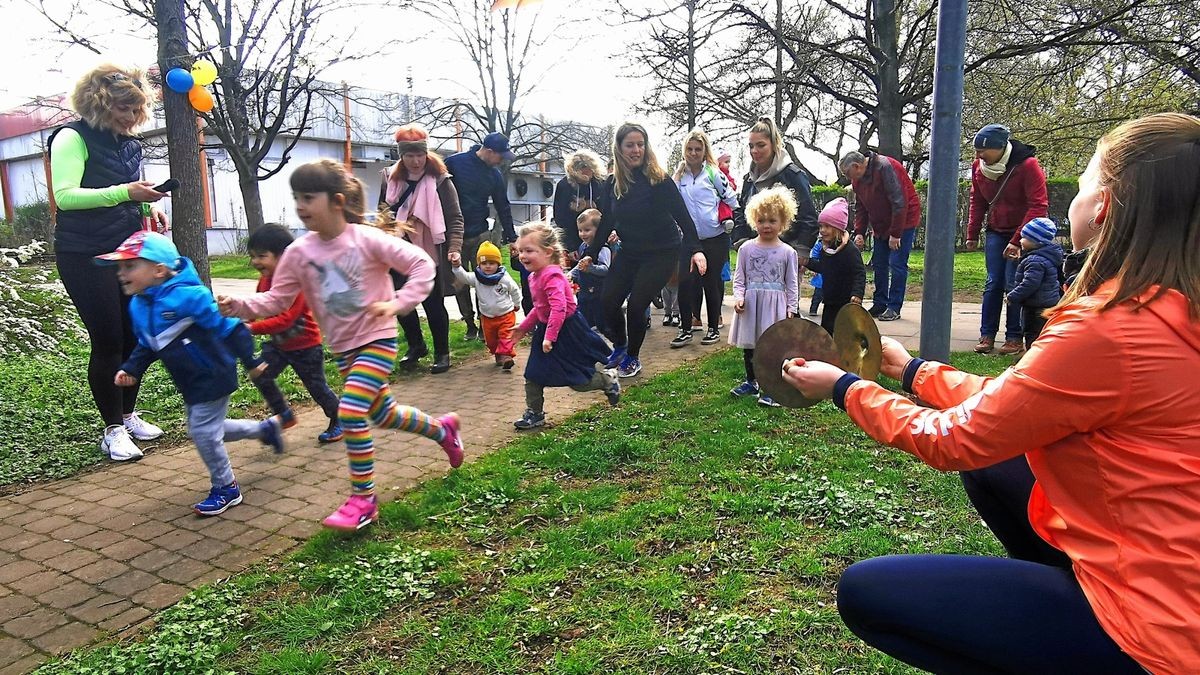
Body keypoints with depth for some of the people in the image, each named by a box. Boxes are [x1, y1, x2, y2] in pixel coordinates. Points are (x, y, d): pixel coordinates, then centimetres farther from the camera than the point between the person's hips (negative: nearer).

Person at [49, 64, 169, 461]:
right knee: (107, 342, -4)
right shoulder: (73, 138, -8)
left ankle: (128, 416, 23)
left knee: (134, 337, 8)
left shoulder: (129, 143, 13)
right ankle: (113, 429, 8)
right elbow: (65, 196, -18)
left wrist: (148, 207, 5)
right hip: (86, 258, -6)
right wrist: (125, 193, -29)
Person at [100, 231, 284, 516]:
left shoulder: (187, 296, -26)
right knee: (208, 429, 20)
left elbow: (227, 326, -22)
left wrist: (250, 361, -17)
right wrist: (131, 369, 1)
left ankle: (226, 488, 15)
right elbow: (147, 345, 15)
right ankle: (266, 428, 40)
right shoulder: (137, 306, 1)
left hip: (213, 377, -9)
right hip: (190, 384, 9)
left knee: (204, 432, -5)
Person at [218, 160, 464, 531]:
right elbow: (277, 299, 0)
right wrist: (241, 306, -17)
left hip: (377, 340, -6)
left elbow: (422, 263, -16)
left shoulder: (367, 239, -15)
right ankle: (442, 429, 46)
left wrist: (398, 303, -25)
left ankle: (363, 499, -3)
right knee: (382, 413, 18)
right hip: (342, 347, 6)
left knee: (350, 412, -19)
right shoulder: (299, 253, -2)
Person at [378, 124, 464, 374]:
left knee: (433, 305, 4)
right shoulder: (390, 179, 4)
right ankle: (416, 346, 31)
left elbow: (455, 218, -9)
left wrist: (454, 248, -22)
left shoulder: (439, 180, -8)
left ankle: (442, 353, 20)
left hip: (430, 254, -4)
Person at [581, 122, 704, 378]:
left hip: (661, 254, -5)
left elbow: (682, 215, -16)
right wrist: (591, 253, 4)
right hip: (629, 253, 5)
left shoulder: (659, 180, -14)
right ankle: (620, 346, 26)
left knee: (636, 305, -9)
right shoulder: (613, 183, 0)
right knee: (608, 301, -3)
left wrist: (695, 249, -26)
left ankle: (633, 357, 16)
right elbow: (606, 222, 7)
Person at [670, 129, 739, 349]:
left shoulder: (713, 173, -4)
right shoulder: (679, 176, 7)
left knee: (711, 282, 4)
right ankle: (686, 330, 5)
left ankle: (714, 328, 17)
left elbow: (732, 199, 2)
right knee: (685, 283, -4)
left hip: (715, 238, -3)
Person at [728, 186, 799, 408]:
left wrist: (791, 308, -2)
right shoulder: (746, 249, 2)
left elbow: (792, 283, 2)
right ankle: (751, 382, 30)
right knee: (748, 344, 13)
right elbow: (739, 277, 3)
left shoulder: (787, 252, -1)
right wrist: (738, 297, -11)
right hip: (750, 302, 2)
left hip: (775, 303, -2)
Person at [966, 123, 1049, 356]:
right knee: (993, 284, 0)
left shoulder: (1027, 165, -19)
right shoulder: (979, 166, -4)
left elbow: (1038, 206, -21)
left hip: (1022, 234, -4)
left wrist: (1018, 240, -26)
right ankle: (987, 335, 4)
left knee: (1013, 285, -6)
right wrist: (972, 234, 8)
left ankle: (1014, 337, 4)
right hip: (995, 232, 4)